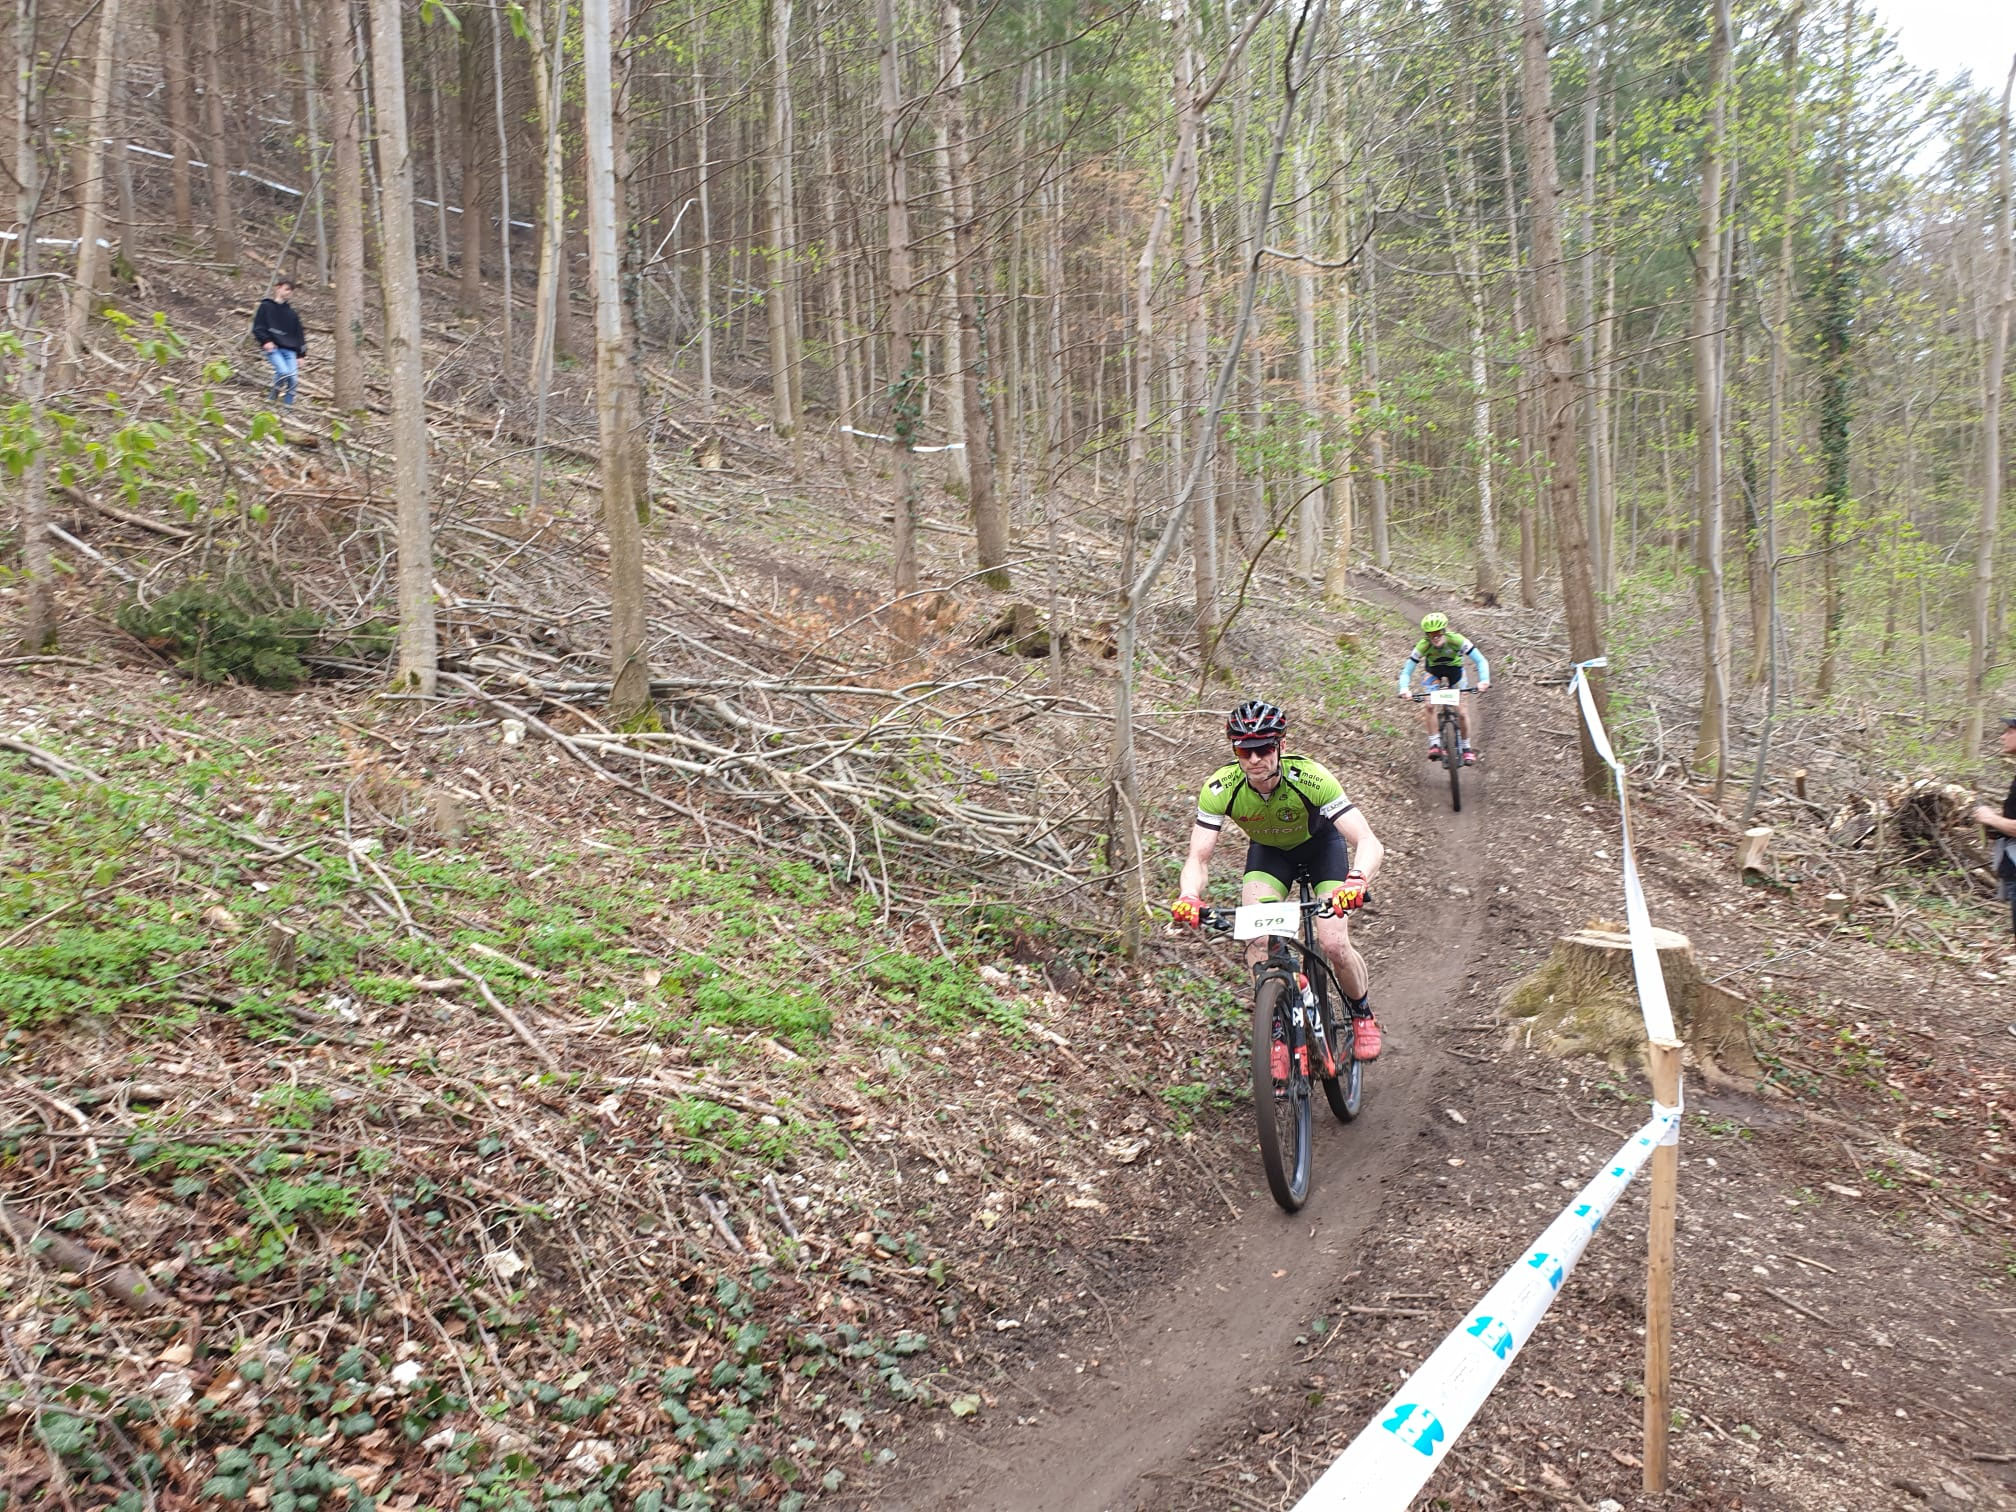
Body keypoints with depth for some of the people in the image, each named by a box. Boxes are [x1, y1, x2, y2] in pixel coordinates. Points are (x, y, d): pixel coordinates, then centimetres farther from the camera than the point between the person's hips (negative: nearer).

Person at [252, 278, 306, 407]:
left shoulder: (293, 313, 18)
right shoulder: (266, 306, 7)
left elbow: (299, 334, 19)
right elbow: (258, 327, 4)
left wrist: (300, 354, 12)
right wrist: (265, 341, -12)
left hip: (289, 350, 4)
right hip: (273, 348, -4)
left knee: (293, 377, -11)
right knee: (283, 371, -25)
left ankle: (288, 404, 2)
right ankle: (274, 396, -3)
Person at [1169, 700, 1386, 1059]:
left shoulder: (1310, 777, -36)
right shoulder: (1220, 788, -30)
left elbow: (1369, 843, -40)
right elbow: (1198, 858, -28)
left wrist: (1356, 881, -62)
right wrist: (1189, 897, -50)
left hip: (1320, 845, -2)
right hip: (1269, 851, 2)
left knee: (1334, 945, -16)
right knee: (1256, 941, -23)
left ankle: (1363, 1015, 15)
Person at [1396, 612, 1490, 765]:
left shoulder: (1457, 640, -35)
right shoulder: (1423, 646, -32)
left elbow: (1481, 661, -31)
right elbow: (1406, 671, -28)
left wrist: (1484, 680, -49)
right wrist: (1404, 689, -48)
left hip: (1455, 670, 0)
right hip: (1433, 672, 0)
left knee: (1462, 712, -6)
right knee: (1428, 706, -23)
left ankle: (1467, 748, 14)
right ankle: (1434, 744, -13)